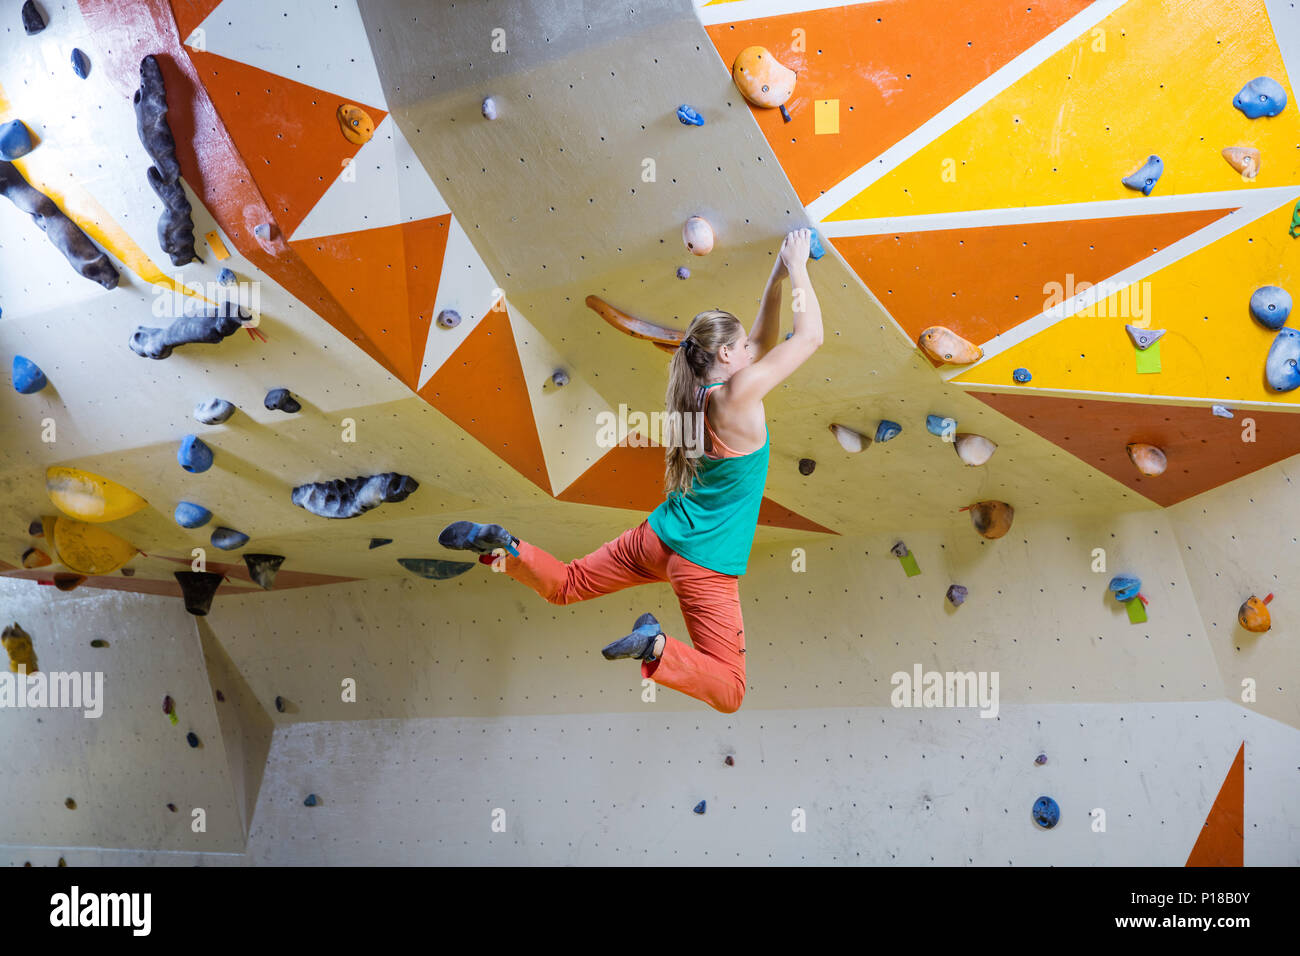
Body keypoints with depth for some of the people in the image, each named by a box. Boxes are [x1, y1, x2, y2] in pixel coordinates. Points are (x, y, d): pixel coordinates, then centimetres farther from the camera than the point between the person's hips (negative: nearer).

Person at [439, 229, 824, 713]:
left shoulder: (698, 393, 4)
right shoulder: (738, 395, -18)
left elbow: (763, 341, 18)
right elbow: (810, 335, -14)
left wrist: (777, 279, 14)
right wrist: (797, 269, -3)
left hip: (657, 537, 7)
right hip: (704, 564, -7)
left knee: (564, 584, 24)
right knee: (728, 692, -2)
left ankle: (503, 547, 0)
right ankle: (657, 647, -24)